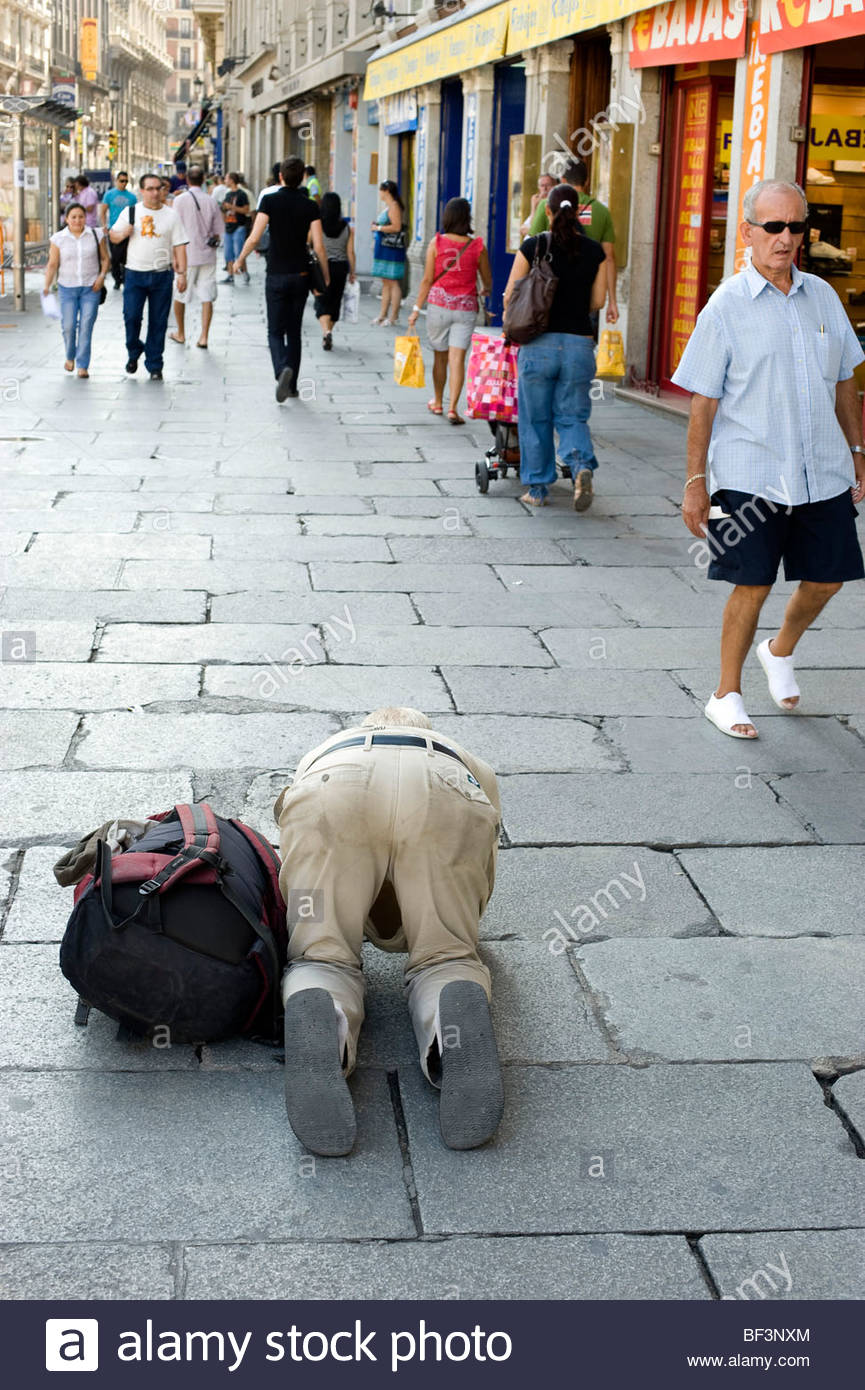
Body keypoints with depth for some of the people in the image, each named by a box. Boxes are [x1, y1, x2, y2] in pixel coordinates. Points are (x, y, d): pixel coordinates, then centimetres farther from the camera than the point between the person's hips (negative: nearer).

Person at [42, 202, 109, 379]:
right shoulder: (58, 239, 0)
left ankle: (82, 365, -2)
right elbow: (52, 264, 0)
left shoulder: (96, 235, 2)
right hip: (67, 287, 0)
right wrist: (47, 286, -8)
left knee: (86, 326, -6)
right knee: (68, 326, -1)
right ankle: (70, 356, 28)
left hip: (90, 288, 0)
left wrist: (101, 276, -8)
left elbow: (105, 259, 7)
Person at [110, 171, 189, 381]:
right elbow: (113, 236, 10)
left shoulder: (171, 215, 6)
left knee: (158, 322, 2)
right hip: (135, 274, 0)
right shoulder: (131, 212, 5)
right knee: (131, 316, -9)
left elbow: (179, 246, 6)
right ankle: (133, 352, 19)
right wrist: (122, 234, -14)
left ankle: (154, 365, 12)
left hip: (162, 275, 0)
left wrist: (182, 273, -2)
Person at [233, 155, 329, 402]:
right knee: (294, 331, 13)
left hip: (276, 275, -2)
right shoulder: (310, 206, -2)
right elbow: (318, 246, -4)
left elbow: (255, 237, -11)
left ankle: (282, 370, -24)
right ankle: (292, 385, 14)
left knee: (275, 331, 4)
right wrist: (326, 276, 8)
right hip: (301, 275, 2)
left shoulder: (270, 201, -6)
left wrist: (240, 260, 6)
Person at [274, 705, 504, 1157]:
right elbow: (478, 893, 45)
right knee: (444, 957, 13)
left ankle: (314, 1016, -26)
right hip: (446, 802, 0)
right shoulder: (473, 768, 46)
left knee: (324, 958, 9)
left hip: (333, 798, 0)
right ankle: (457, 1015, -22)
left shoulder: (319, 755, 48)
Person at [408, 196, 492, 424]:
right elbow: (487, 281, 8)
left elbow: (427, 280, -4)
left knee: (440, 356, 15)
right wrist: (485, 291, 32)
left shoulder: (436, 243, -5)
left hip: (438, 305, 1)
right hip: (466, 308, -1)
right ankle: (452, 408, -11)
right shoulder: (477, 246, -3)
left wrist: (416, 308, 3)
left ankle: (438, 403, 29)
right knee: (457, 358, -3)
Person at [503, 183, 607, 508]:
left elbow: (510, 296, -2)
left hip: (539, 343, -2)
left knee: (535, 419, 11)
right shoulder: (594, 251, 2)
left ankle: (537, 488, 16)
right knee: (572, 417, 11)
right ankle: (581, 465, -16)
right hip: (579, 344, 2)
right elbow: (597, 301, 7)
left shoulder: (533, 246, -4)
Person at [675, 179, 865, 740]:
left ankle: (780, 651, 38)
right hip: (750, 475, -5)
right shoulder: (727, 305, -5)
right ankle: (726, 694, 16)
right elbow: (704, 400, -5)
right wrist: (696, 481, -7)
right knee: (752, 585, -2)